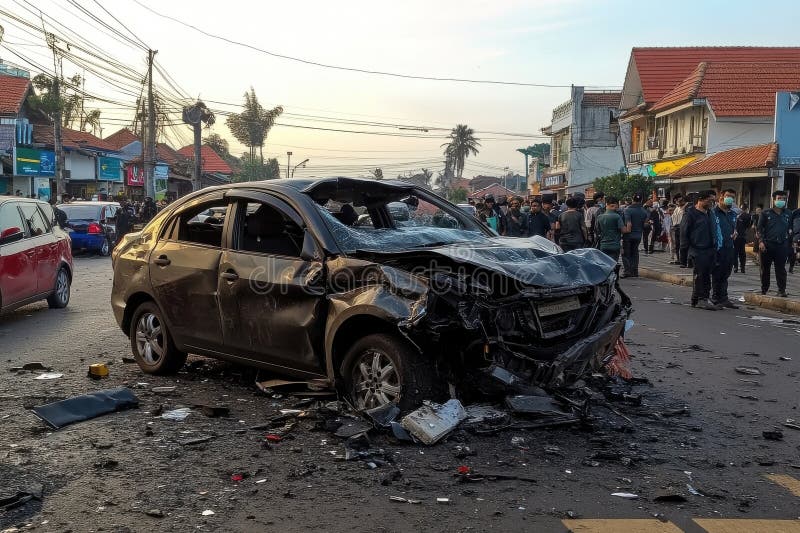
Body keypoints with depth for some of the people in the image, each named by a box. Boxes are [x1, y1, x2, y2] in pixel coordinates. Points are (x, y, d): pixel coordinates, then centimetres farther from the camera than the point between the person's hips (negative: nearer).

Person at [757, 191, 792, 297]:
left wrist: (789, 242, 6)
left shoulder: (788, 214, 10)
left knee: (781, 269, -2)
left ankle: (782, 291, 0)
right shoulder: (766, 213, 4)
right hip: (767, 245, -1)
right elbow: (759, 228, 2)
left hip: (782, 245, 1)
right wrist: (761, 241, -9)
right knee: (765, 269, 6)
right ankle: (764, 290, 15)